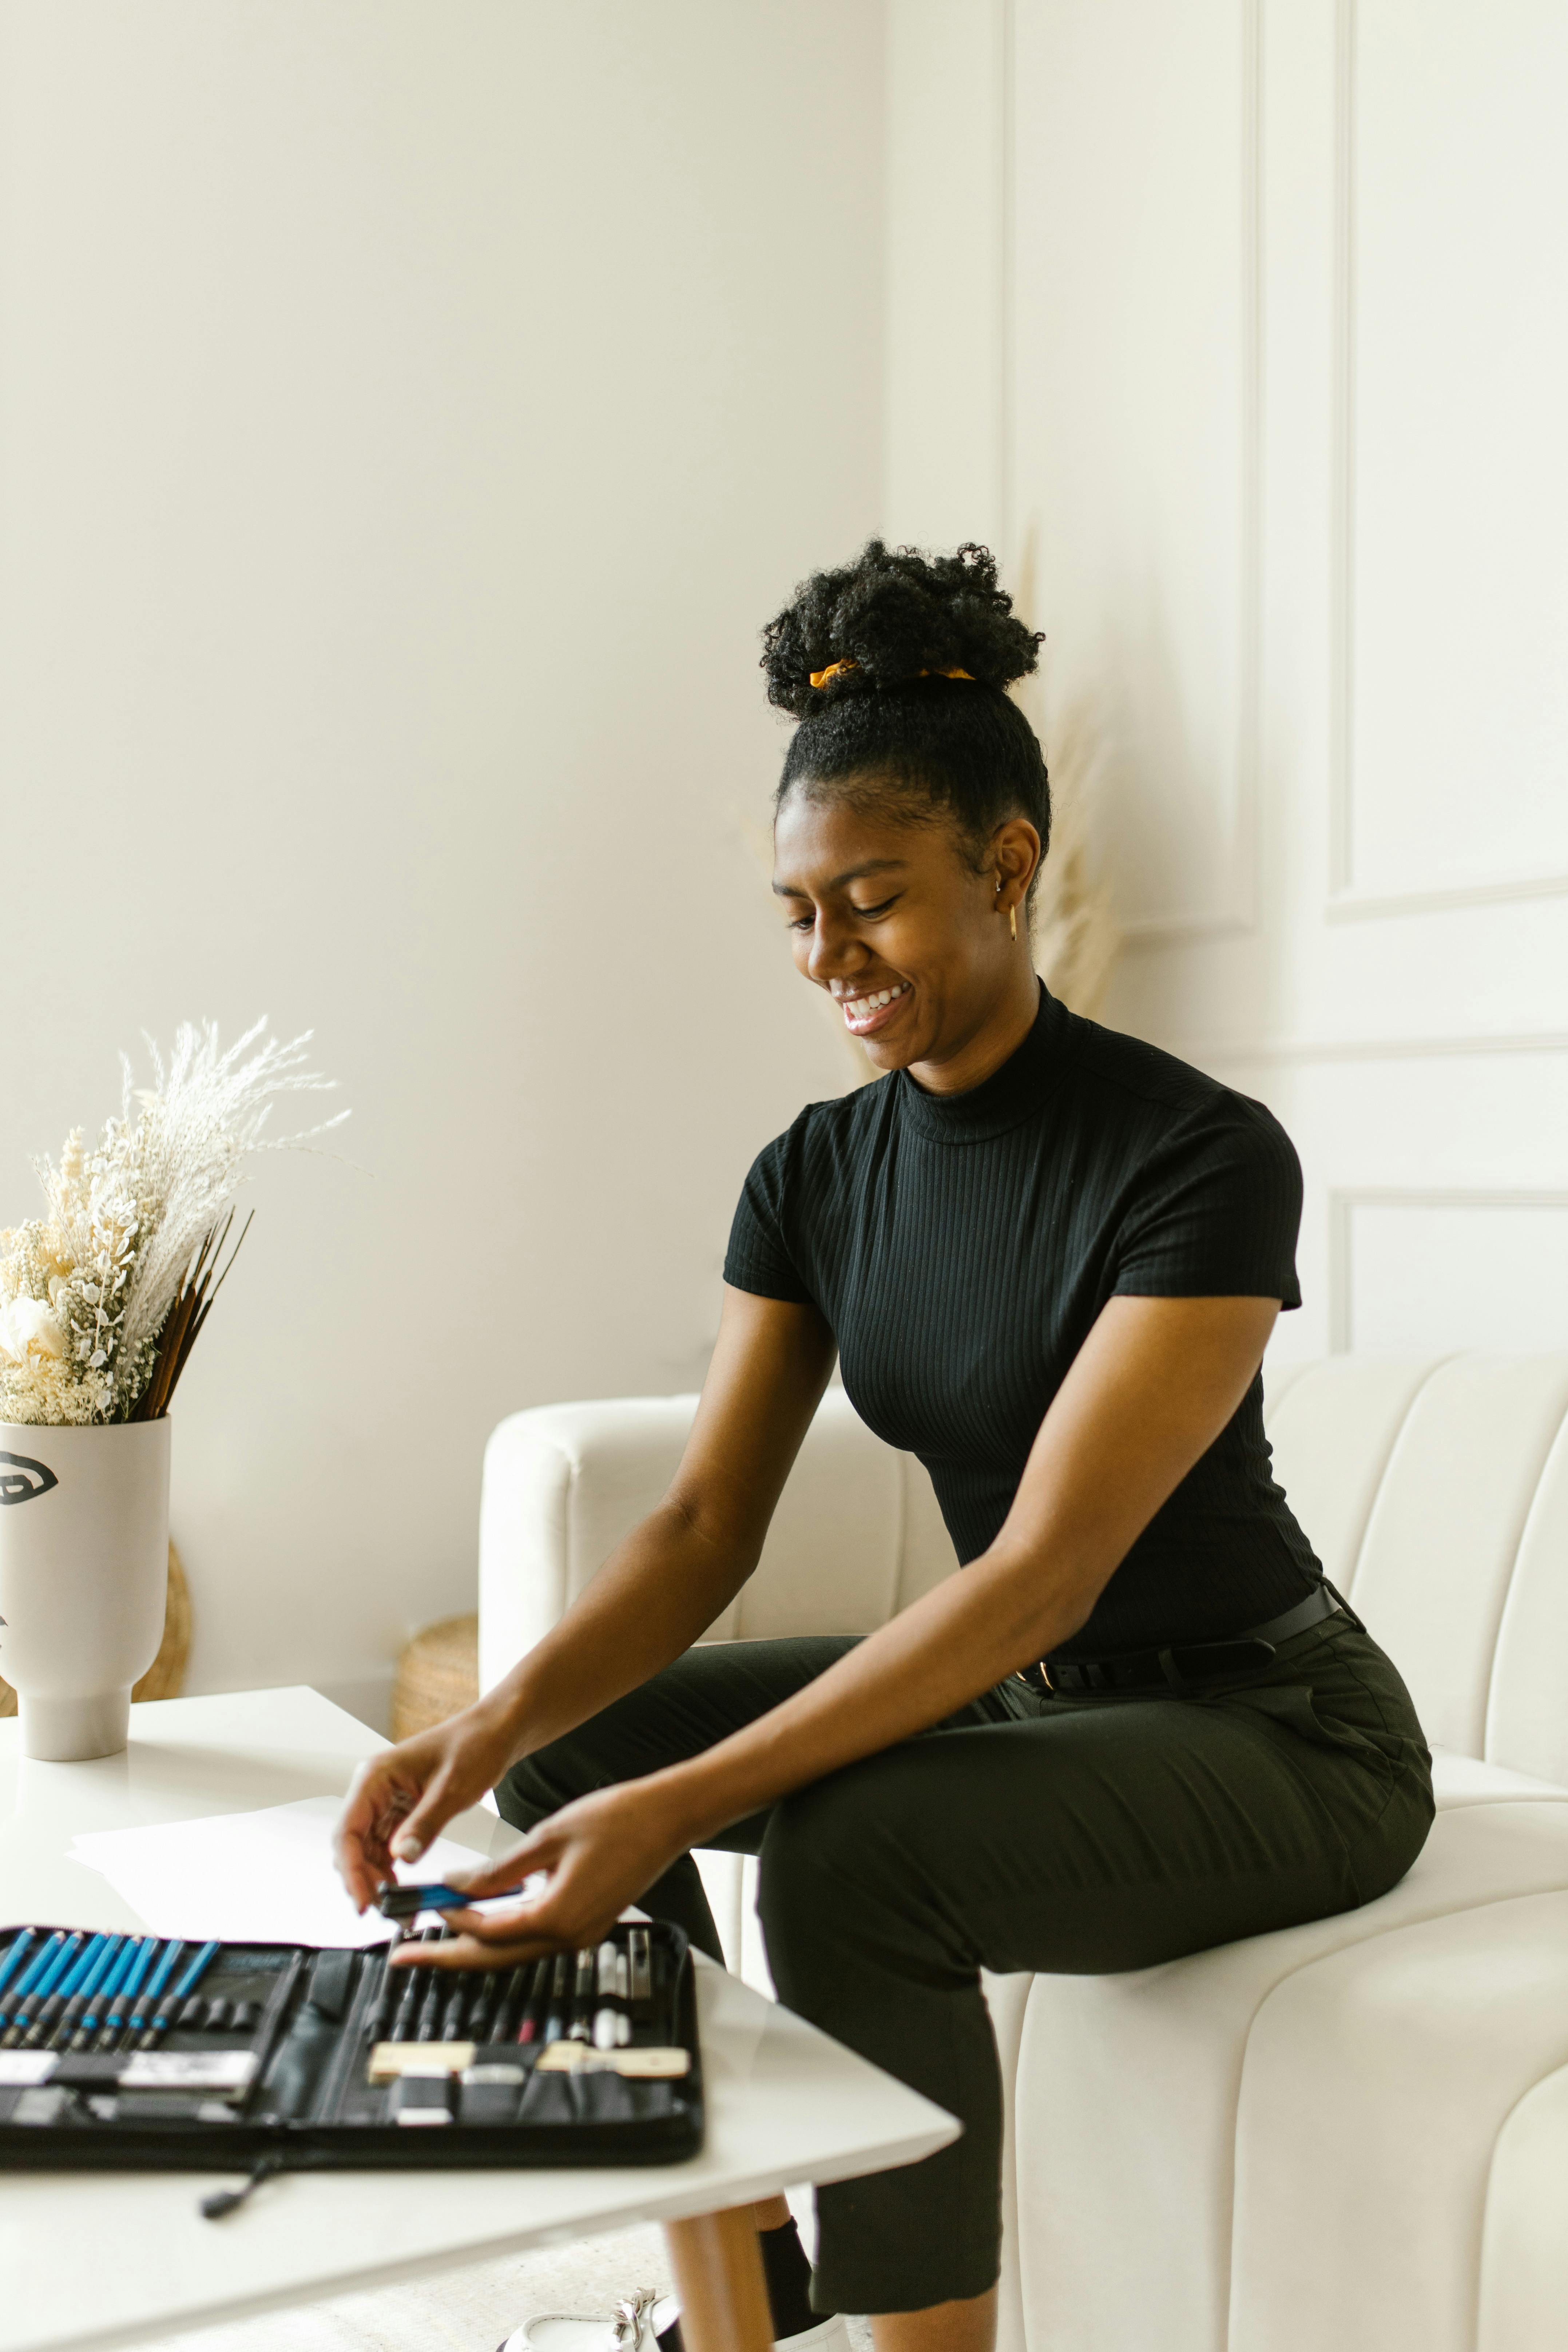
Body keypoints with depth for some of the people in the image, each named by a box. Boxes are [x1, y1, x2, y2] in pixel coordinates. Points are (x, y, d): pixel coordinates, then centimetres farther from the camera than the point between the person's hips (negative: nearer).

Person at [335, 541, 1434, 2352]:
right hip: (1013, 1694, 7)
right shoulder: (817, 1173, -2)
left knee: (852, 1851, -33)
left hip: (1271, 1730, -7)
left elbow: (1045, 1570, -30)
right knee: (570, 1745, 0)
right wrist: (502, 1720, -25)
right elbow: (705, 1523, -6)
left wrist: (679, 1802, -37)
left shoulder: (1201, 1158, -23)